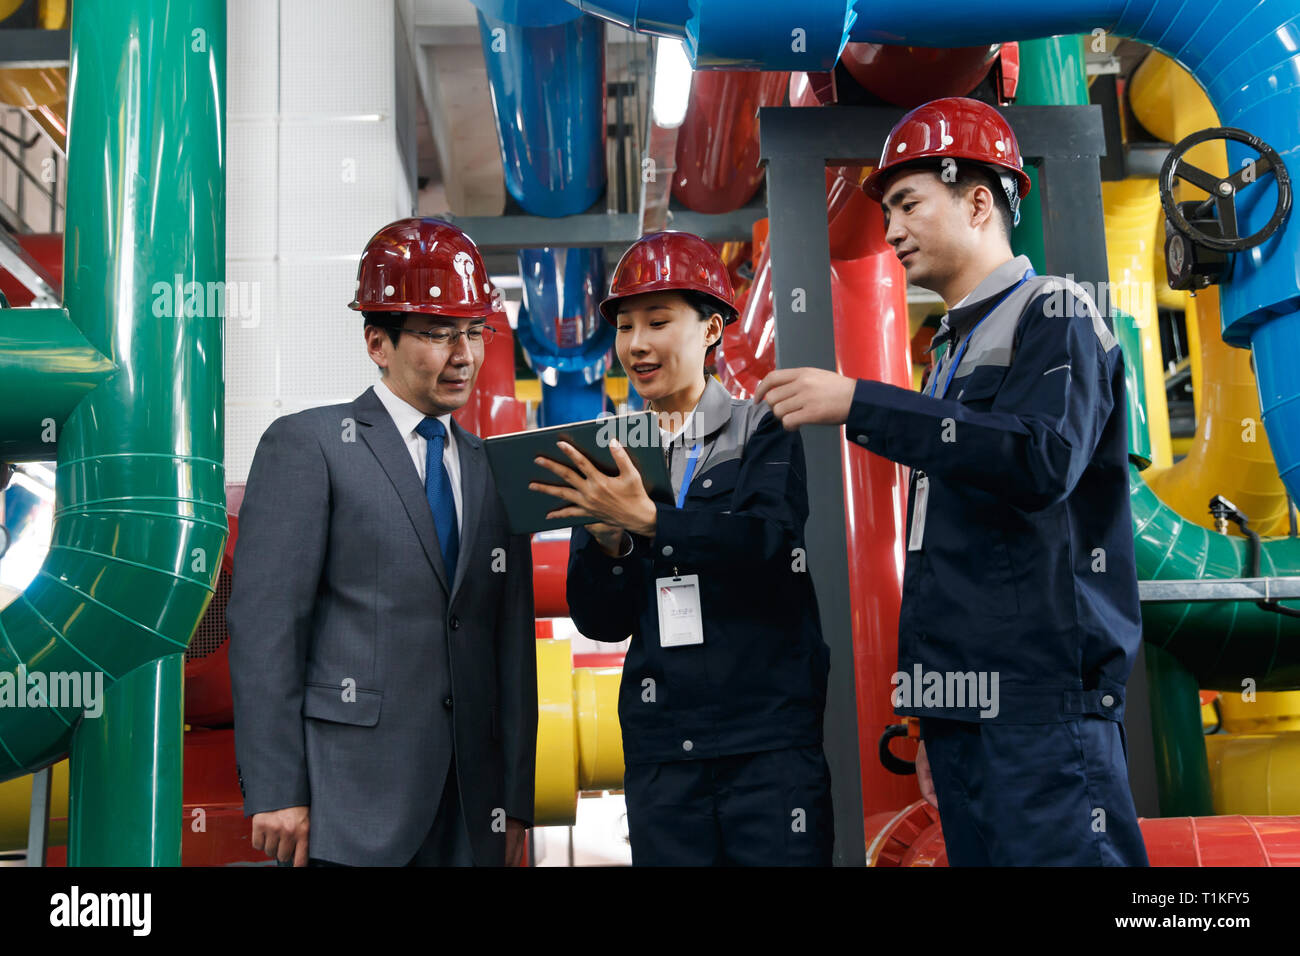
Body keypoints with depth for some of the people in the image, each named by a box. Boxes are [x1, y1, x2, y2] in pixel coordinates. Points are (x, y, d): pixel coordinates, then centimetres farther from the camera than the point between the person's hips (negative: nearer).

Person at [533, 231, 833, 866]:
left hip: (771, 741, -3)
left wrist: (650, 519, -24)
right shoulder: (613, 460, 10)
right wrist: (608, 543, -13)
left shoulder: (765, 432, 2)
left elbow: (771, 544, -16)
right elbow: (602, 622, 6)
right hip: (661, 750, 3)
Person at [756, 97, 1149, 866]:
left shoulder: (1053, 314, -1)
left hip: (1042, 698, -8)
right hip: (965, 700, 8)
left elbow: (1043, 459, -21)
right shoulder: (956, 350, 22)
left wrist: (860, 405, -19)